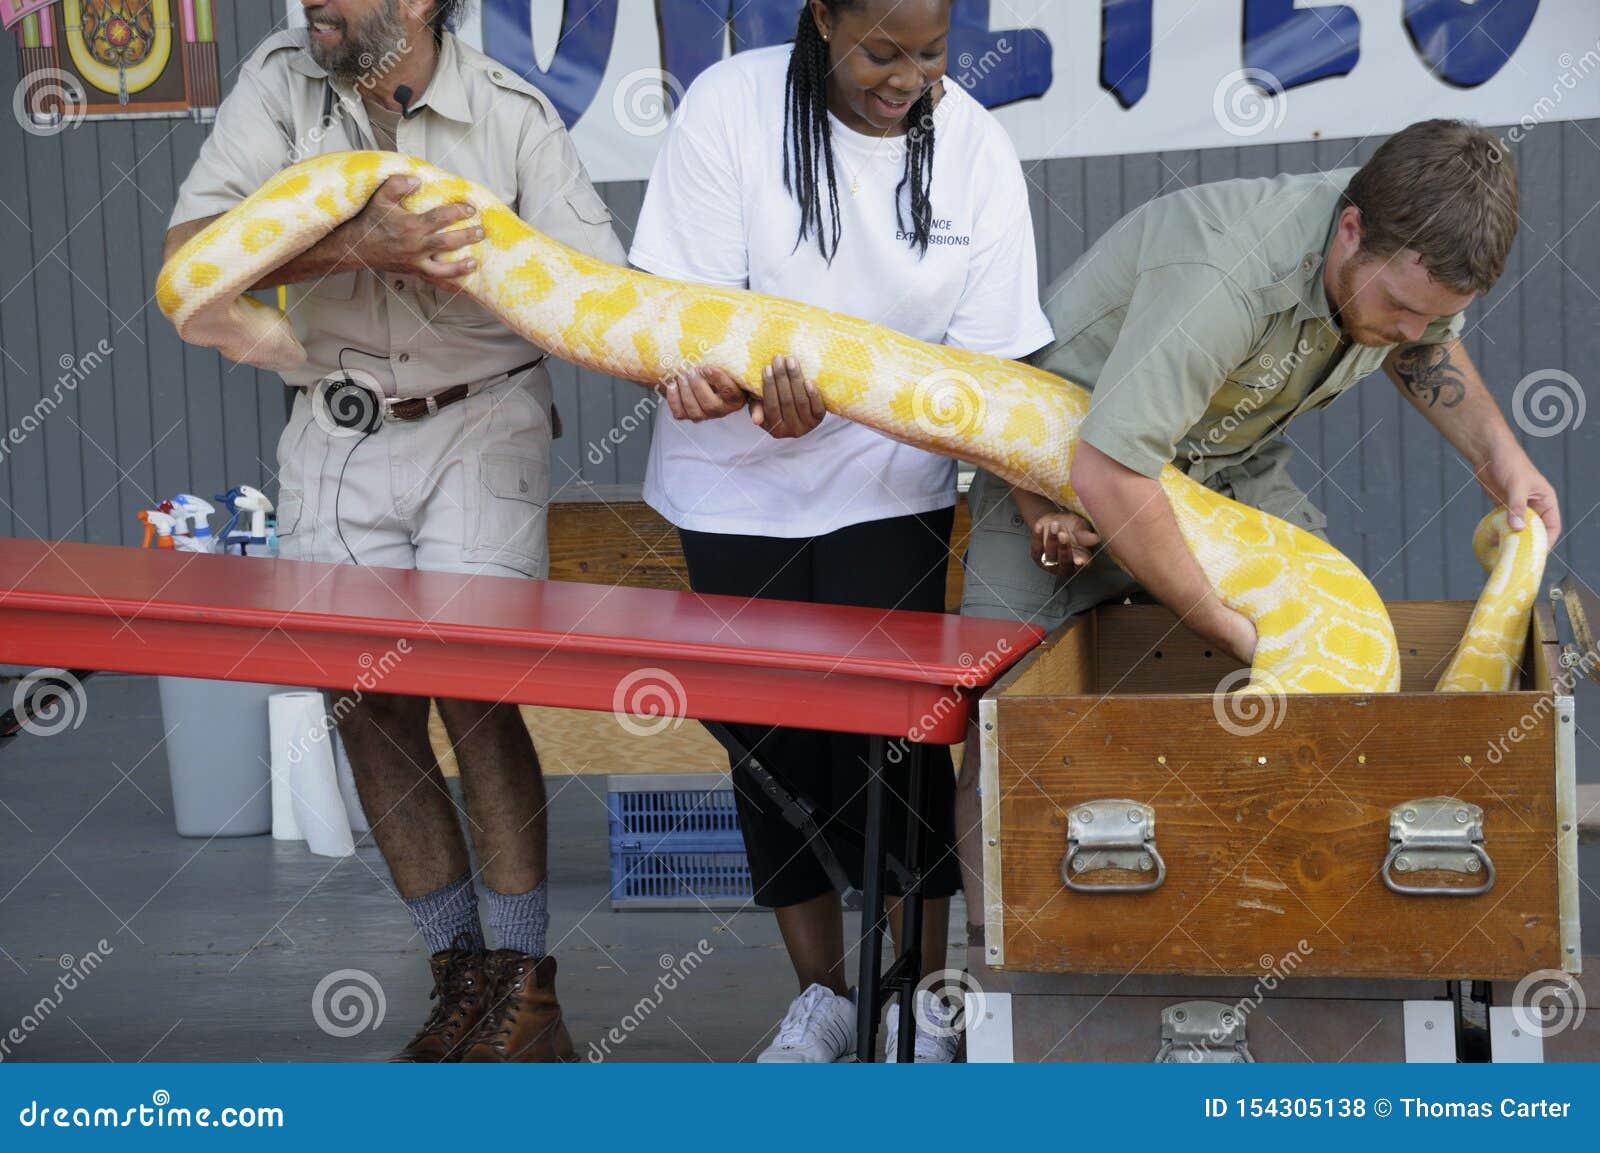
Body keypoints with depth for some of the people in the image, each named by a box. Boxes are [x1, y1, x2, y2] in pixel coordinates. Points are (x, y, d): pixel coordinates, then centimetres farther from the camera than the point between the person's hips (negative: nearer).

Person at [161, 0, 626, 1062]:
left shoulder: (511, 115, -9)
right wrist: (352, 246, -28)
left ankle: (527, 985, -3)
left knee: (474, 686, -13)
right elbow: (189, 256, -15)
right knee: (368, 705, 1)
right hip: (339, 433, 3)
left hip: (481, 423, -3)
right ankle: (460, 976, 14)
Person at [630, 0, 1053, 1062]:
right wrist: (701, 366, -36)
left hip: (887, 487, 0)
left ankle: (921, 999, 11)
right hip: (736, 484, 0)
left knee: (889, 732, -6)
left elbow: (993, 359, -6)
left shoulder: (973, 148, -8)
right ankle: (822, 994, 23)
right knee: (773, 738, 6)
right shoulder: (733, 107, -13)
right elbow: (679, 294, -14)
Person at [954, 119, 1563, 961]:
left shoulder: (1412, 257, -17)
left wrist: (1495, 449, -7)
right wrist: (1226, 629, -33)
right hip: (1067, 464, -6)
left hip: (1228, 463, 6)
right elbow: (1109, 478, -43)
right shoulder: (1224, 279, -42)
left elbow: (1426, 348, 11)